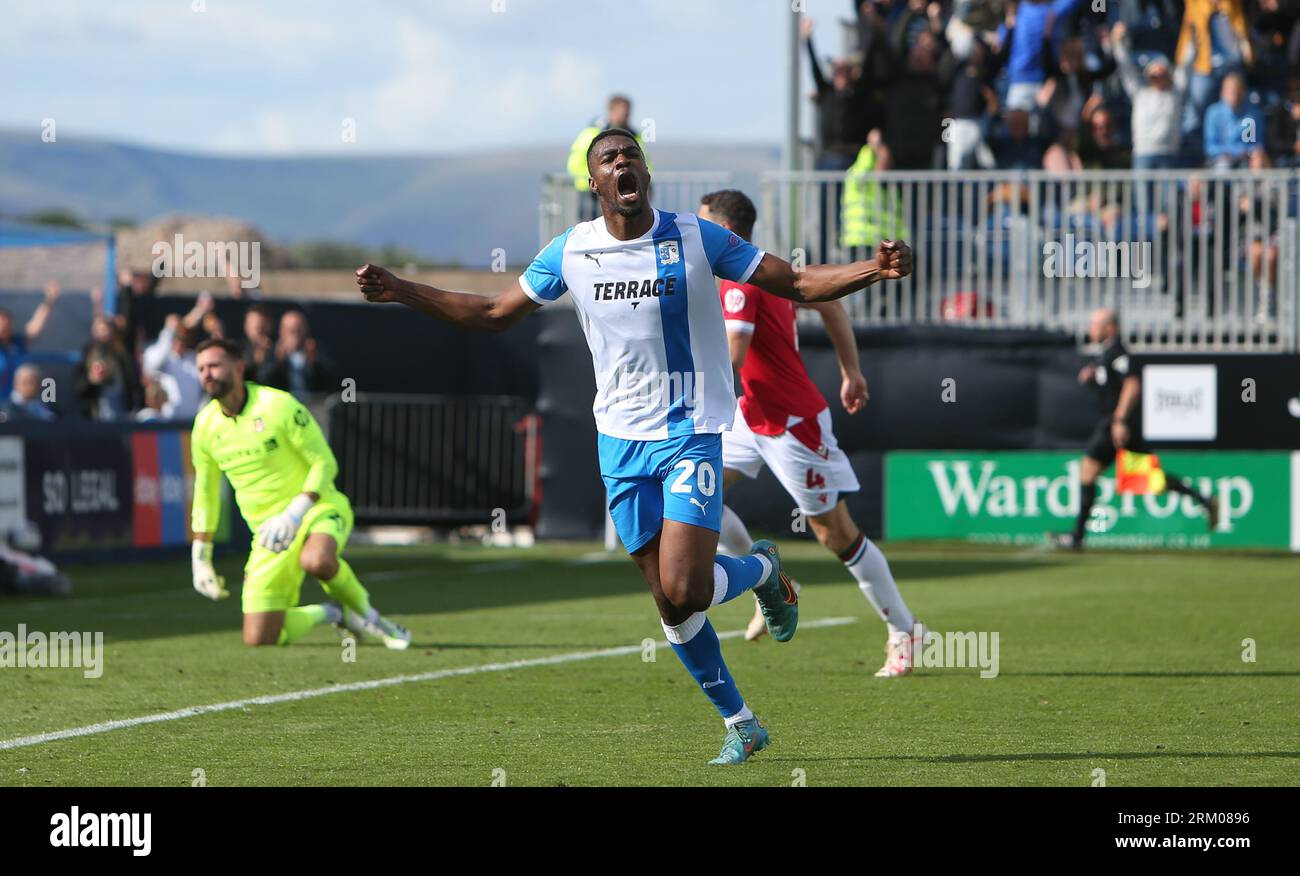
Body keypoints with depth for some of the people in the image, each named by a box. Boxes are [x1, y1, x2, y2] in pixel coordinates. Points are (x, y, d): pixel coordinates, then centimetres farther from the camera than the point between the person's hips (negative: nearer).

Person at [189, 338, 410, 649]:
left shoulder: (277, 406, -14)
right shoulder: (205, 426, 2)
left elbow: (324, 463, -12)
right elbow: (205, 494, 15)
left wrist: (295, 513, -25)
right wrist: (200, 559, 13)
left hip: (317, 509, -5)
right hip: (270, 531, 5)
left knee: (316, 561, -42)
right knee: (258, 641, -8)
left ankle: (362, 610, -10)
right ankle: (330, 614, 21)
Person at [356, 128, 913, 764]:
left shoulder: (696, 238, -6)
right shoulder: (570, 252, 1)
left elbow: (796, 284, -3)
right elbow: (493, 314, 12)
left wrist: (874, 270, -19)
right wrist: (398, 291, 4)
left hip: (691, 432, -3)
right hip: (620, 439, 3)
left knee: (684, 590, -18)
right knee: (669, 601, 2)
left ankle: (761, 570, 15)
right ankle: (739, 722, 18)